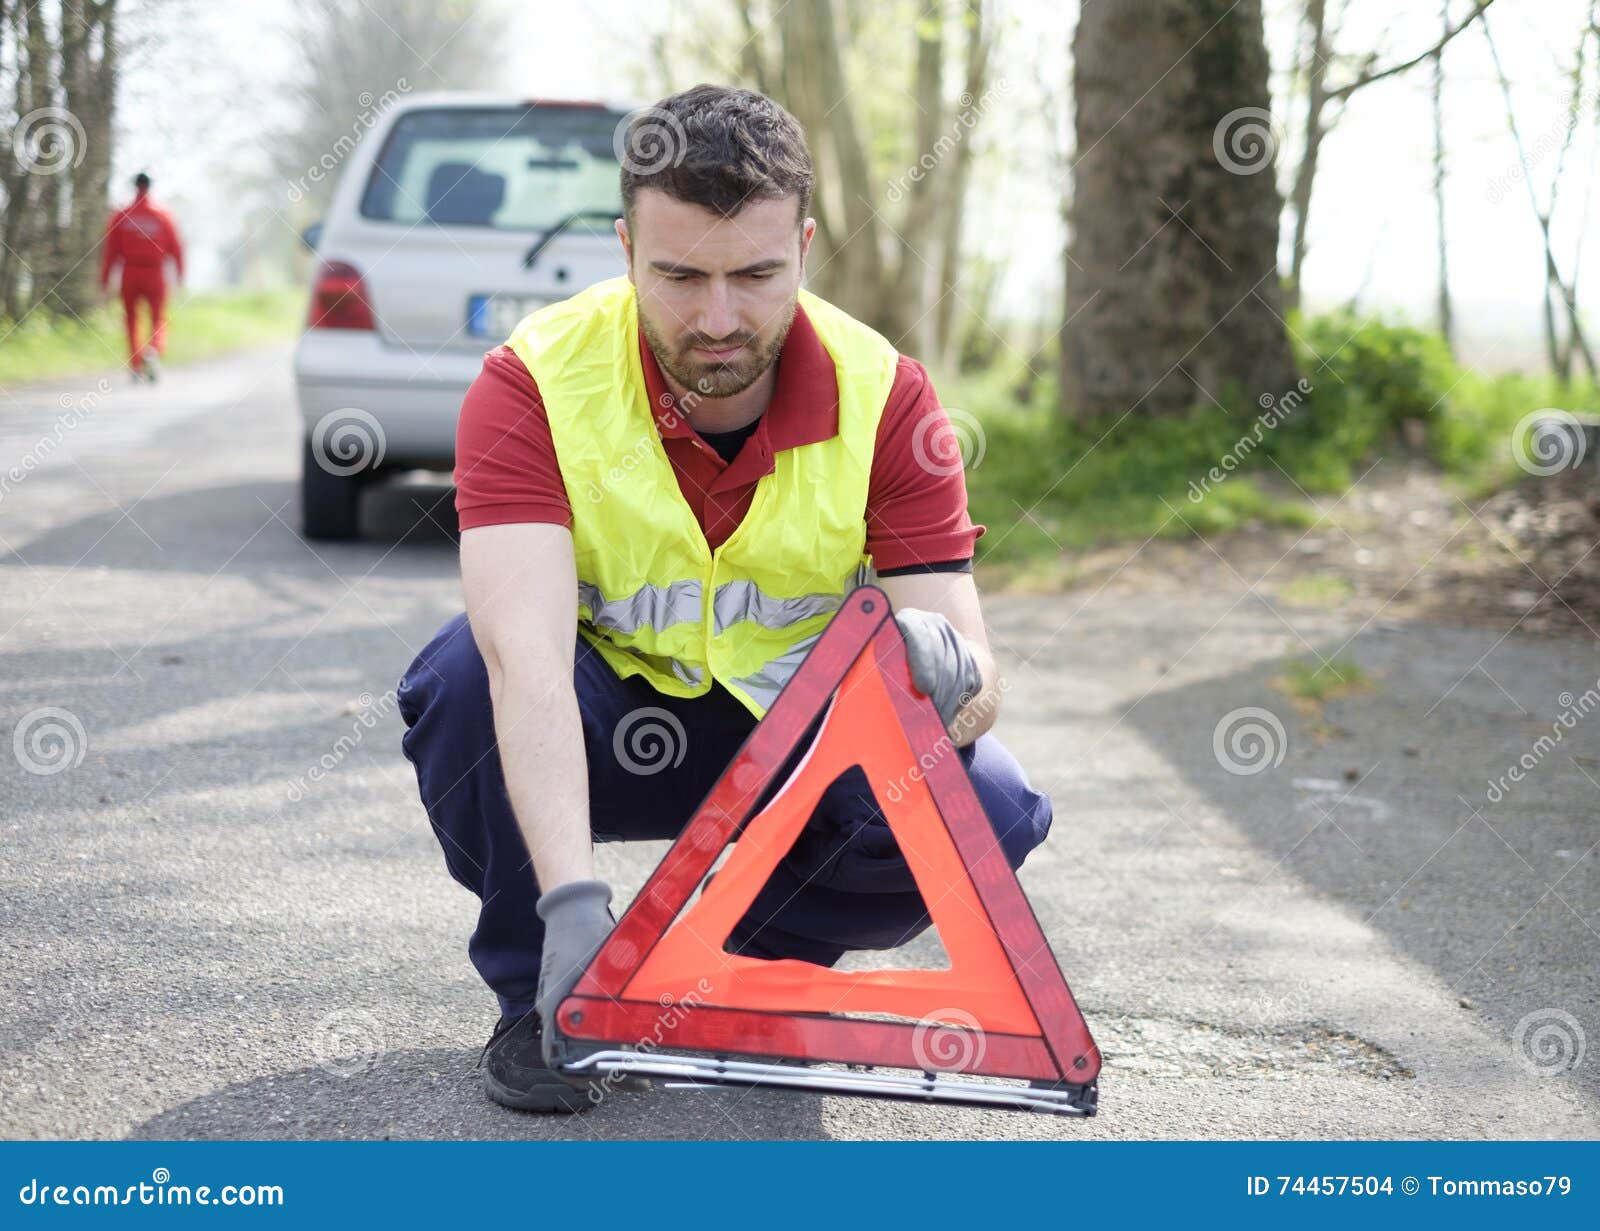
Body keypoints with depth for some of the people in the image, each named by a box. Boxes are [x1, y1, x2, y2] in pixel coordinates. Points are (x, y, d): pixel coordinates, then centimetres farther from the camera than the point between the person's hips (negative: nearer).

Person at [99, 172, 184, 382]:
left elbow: (109, 250, -2)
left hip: (130, 275, 1)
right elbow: (176, 248, 1)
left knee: (132, 320, 14)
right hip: (155, 276, -1)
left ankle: (136, 367, 7)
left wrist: (104, 280, 2)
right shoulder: (162, 216, -1)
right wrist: (180, 276, 11)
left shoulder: (121, 216, 0)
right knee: (158, 320, 9)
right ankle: (154, 350, -22)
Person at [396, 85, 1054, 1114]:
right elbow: (528, 655, -38)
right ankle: (543, 1000, -8)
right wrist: (573, 901, -52)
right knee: (465, 675, -33)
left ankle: (753, 966, 4)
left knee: (987, 809, -27)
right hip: (605, 729, -1)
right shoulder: (534, 386, -24)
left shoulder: (884, 396, -18)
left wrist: (949, 671, -49)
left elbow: (974, 672, -22)